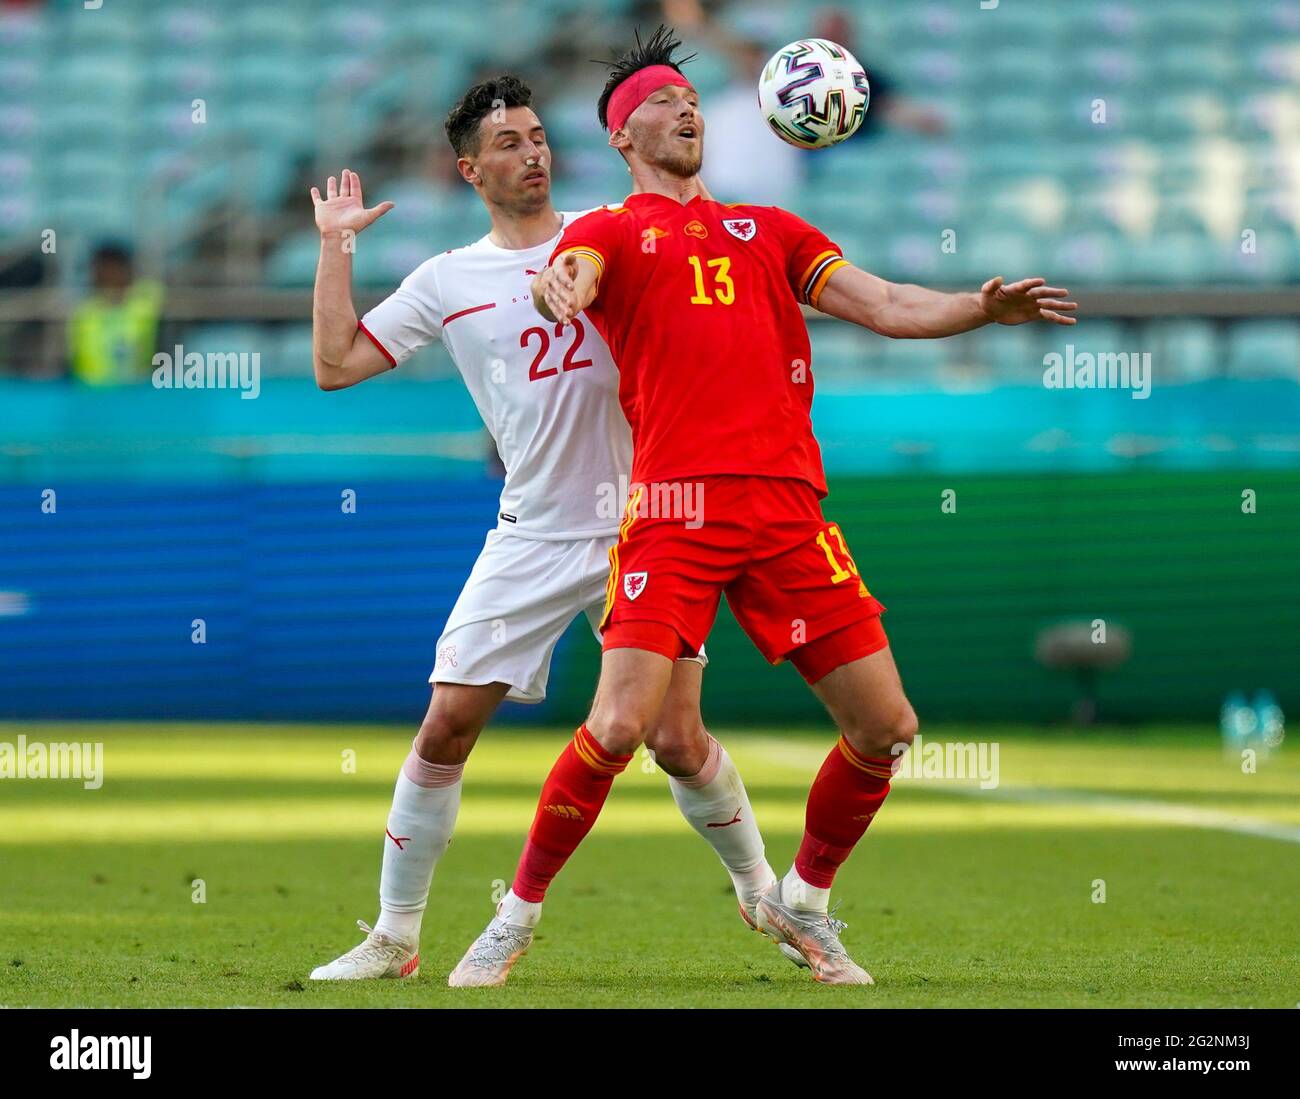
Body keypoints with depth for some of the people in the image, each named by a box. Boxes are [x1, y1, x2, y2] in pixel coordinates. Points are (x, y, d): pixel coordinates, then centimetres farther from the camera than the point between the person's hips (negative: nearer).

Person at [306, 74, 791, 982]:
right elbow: (337, 364, 5)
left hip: (645, 524, -1)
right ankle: (394, 936, 6)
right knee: (446, 725, -4)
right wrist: (336, 244, 6)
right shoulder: (448, 280, 7)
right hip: (533, 537, 1)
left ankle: (758, 888, 19)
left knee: (677, 739, -6)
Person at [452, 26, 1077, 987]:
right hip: (674, 504, -4)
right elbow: (567, 278, -10)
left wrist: (983, 308, 1)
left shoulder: (768, 230, 25)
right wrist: (555, 287, -35)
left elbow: (889, 308, 19)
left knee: (887, 728, 1)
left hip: (788, 503, 4)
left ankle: (803, 901, 24)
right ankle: (517, 916, 2)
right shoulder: (609, 231, 13)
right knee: (619, 727, -17)